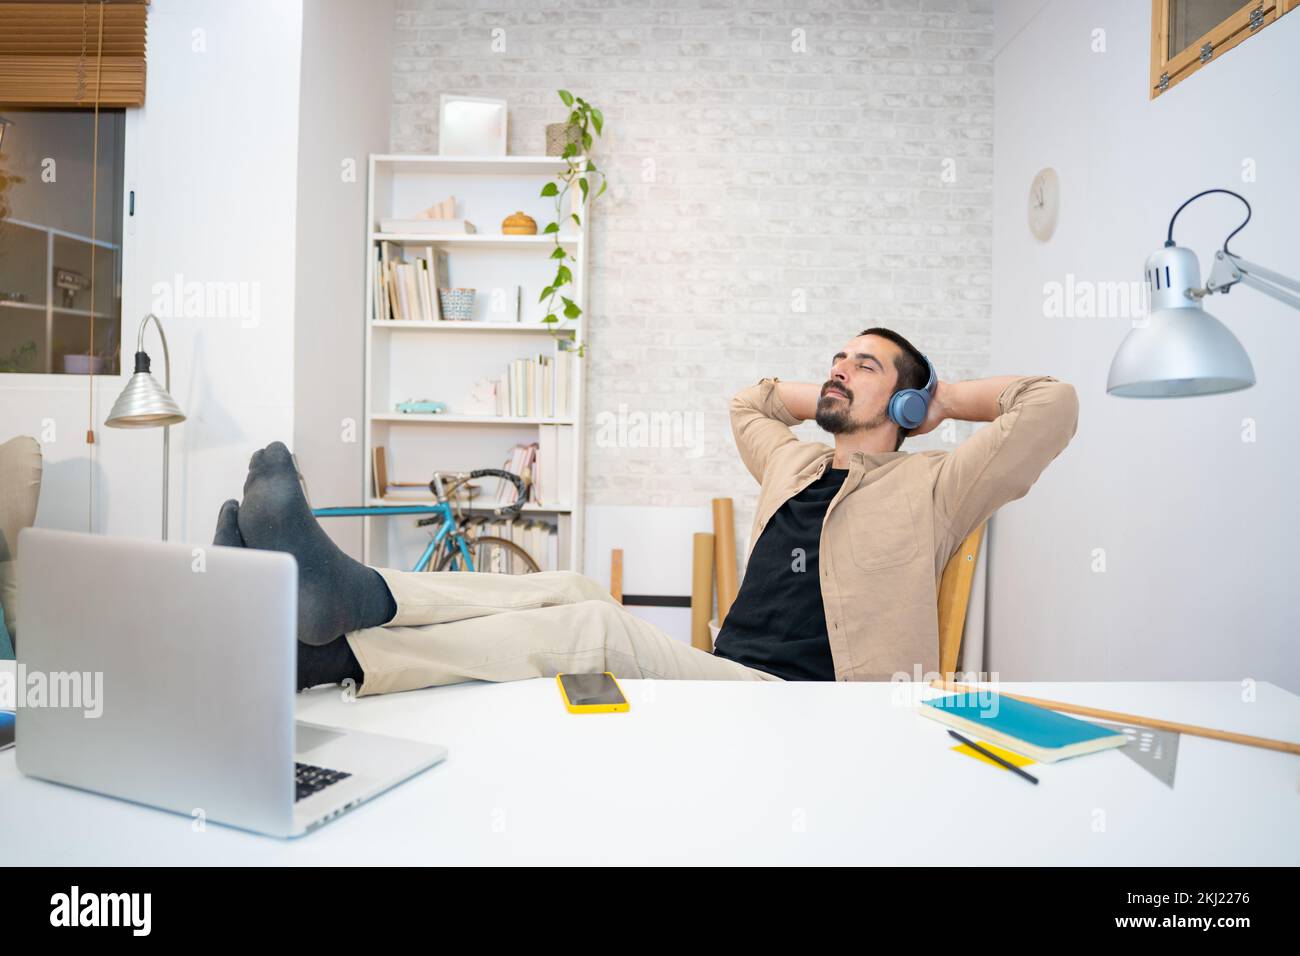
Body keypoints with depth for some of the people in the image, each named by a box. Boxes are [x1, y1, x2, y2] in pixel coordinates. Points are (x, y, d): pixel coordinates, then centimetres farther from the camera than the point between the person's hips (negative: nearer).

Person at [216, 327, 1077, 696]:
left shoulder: (927, 489, 5)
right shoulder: (795, 464, 23)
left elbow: (1054, 405, -2)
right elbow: (749, 401, 41)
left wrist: (946, 399, 12)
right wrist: (832, 400, 32)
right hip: (720, 677, 6)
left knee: (591, 627, -31)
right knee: (570, 589, -20)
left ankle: (327, 659, -38)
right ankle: (345, 598, -32)